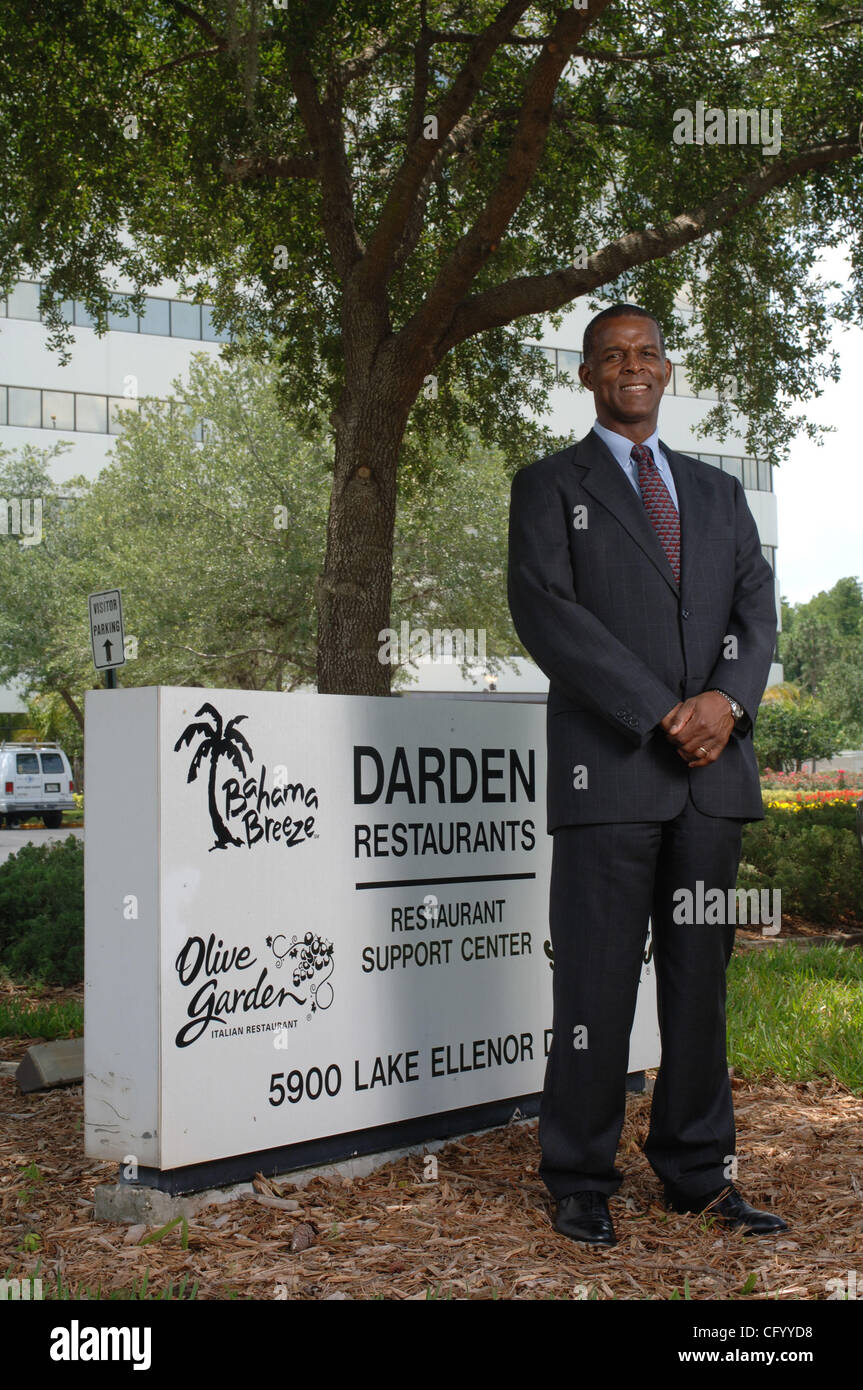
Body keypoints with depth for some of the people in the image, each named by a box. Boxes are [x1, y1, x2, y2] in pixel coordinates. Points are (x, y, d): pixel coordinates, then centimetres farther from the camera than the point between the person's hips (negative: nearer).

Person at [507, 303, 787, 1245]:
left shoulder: (718, 493, 20)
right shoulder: (548, 488, 6)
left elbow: (756, 606, 11)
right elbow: (545, 612, -7)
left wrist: (727, 700, -10)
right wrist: (662, 716, -14)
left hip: (713, 774, 4)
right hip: (609, 772, -4)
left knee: (700, 977, 8)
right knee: (596, 982, -2)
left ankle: (697, 1173, 19)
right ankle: (580, 1182, 10)